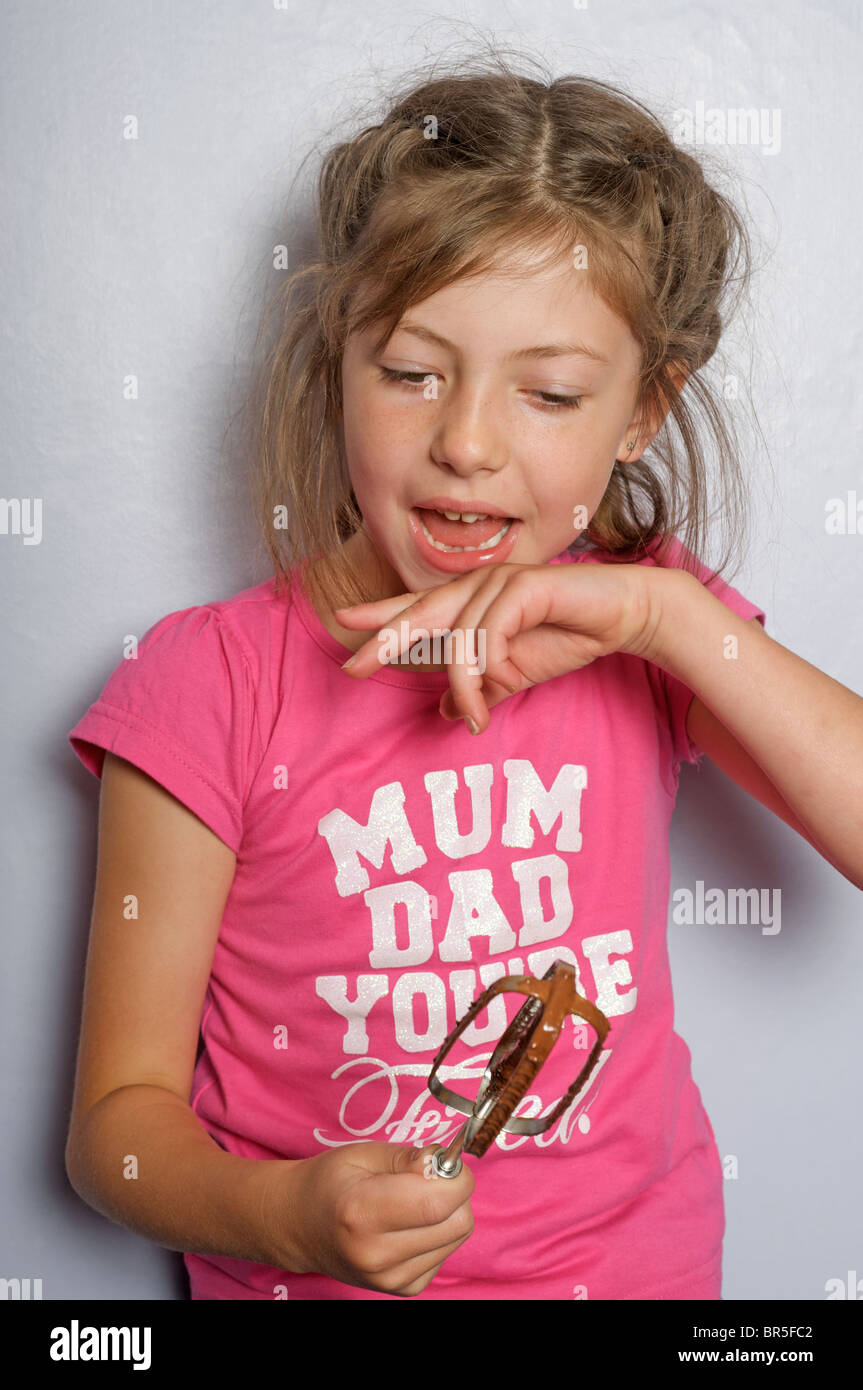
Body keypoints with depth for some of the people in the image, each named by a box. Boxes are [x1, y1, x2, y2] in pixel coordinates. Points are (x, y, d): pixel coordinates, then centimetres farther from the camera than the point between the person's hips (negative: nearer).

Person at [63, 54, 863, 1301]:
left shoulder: (645, 625, 1)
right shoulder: (211, 684, -9)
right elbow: (121, 1116, -5)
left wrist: (668, 618, -17)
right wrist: (296, 1217, -23)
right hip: (317, 1280, -1)